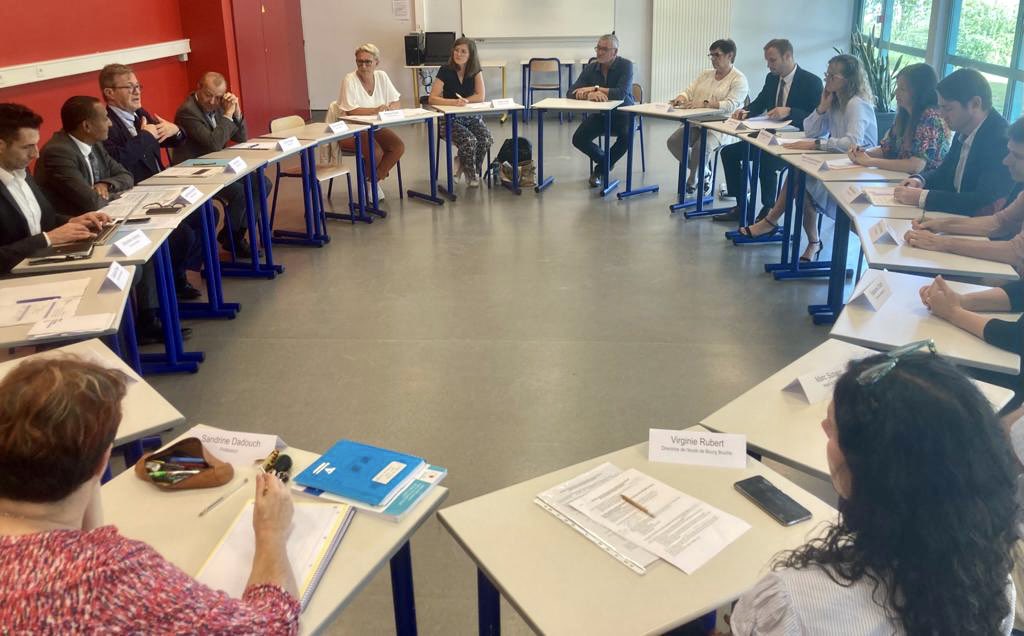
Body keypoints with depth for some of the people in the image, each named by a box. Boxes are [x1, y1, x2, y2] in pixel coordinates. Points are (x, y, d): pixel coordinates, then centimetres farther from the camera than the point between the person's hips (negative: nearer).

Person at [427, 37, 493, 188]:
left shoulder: (475, 70, 1)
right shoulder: (445, 71, -8)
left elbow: (481, 96, -7)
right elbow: (432, 99, -15)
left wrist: (463, 101, -19)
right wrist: (454, 102, -27)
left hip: (472, 117, 3)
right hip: (451, 119, -3)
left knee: (486, 140, -24)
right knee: (469, 141, -30)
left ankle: (462, 162, 4)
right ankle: (472, 175, -2)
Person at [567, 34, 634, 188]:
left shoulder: (626, 65, -15)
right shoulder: (590, 68, -4)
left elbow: (622, 93, -30)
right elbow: (572, 93, -13)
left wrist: (595, 88, -27)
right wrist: (590, 95, -34)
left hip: (622, 114, -4)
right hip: (599, 114, 4)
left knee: (626, 136, -34)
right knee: (578, 139, -18)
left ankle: (600, 169, -9)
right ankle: (606, 162, 10)